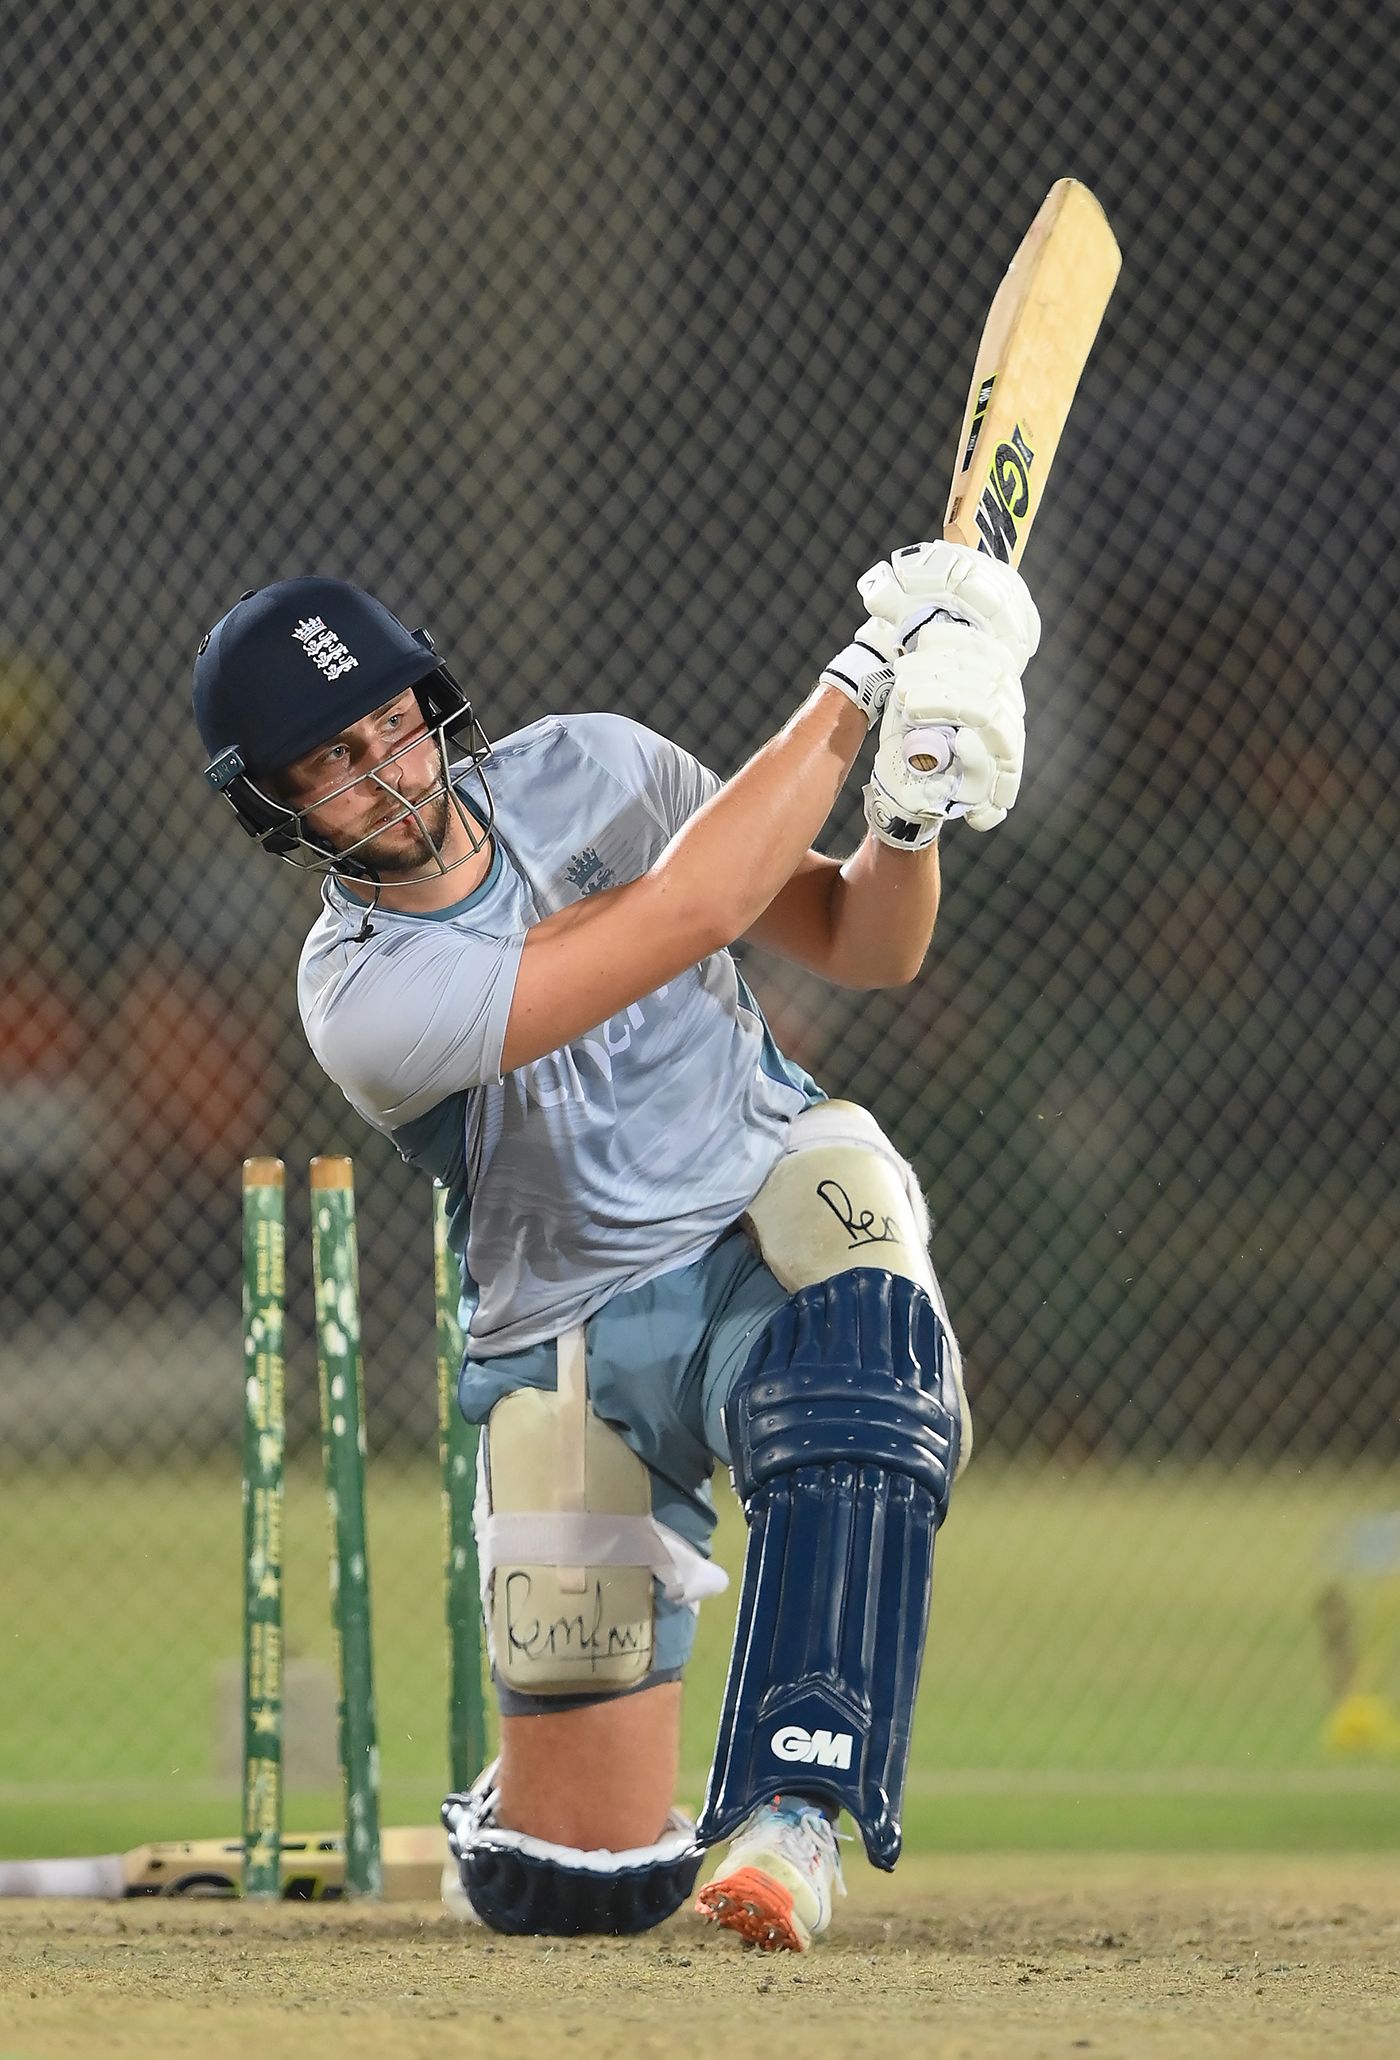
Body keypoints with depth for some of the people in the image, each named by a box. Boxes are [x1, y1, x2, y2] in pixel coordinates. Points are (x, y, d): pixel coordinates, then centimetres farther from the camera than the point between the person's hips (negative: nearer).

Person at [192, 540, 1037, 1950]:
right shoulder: (362, 999, -21)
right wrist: (859, 682, -25)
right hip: (569, 1347, -3)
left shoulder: (583, 772, -5)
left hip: (779, 1227, 3)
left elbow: (861, 945, 1)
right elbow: (686, 914, -29)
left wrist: (908, 818, -21)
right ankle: (522, 1798, 36)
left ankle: (793, 1807, -40)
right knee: (580, 1887, -7)